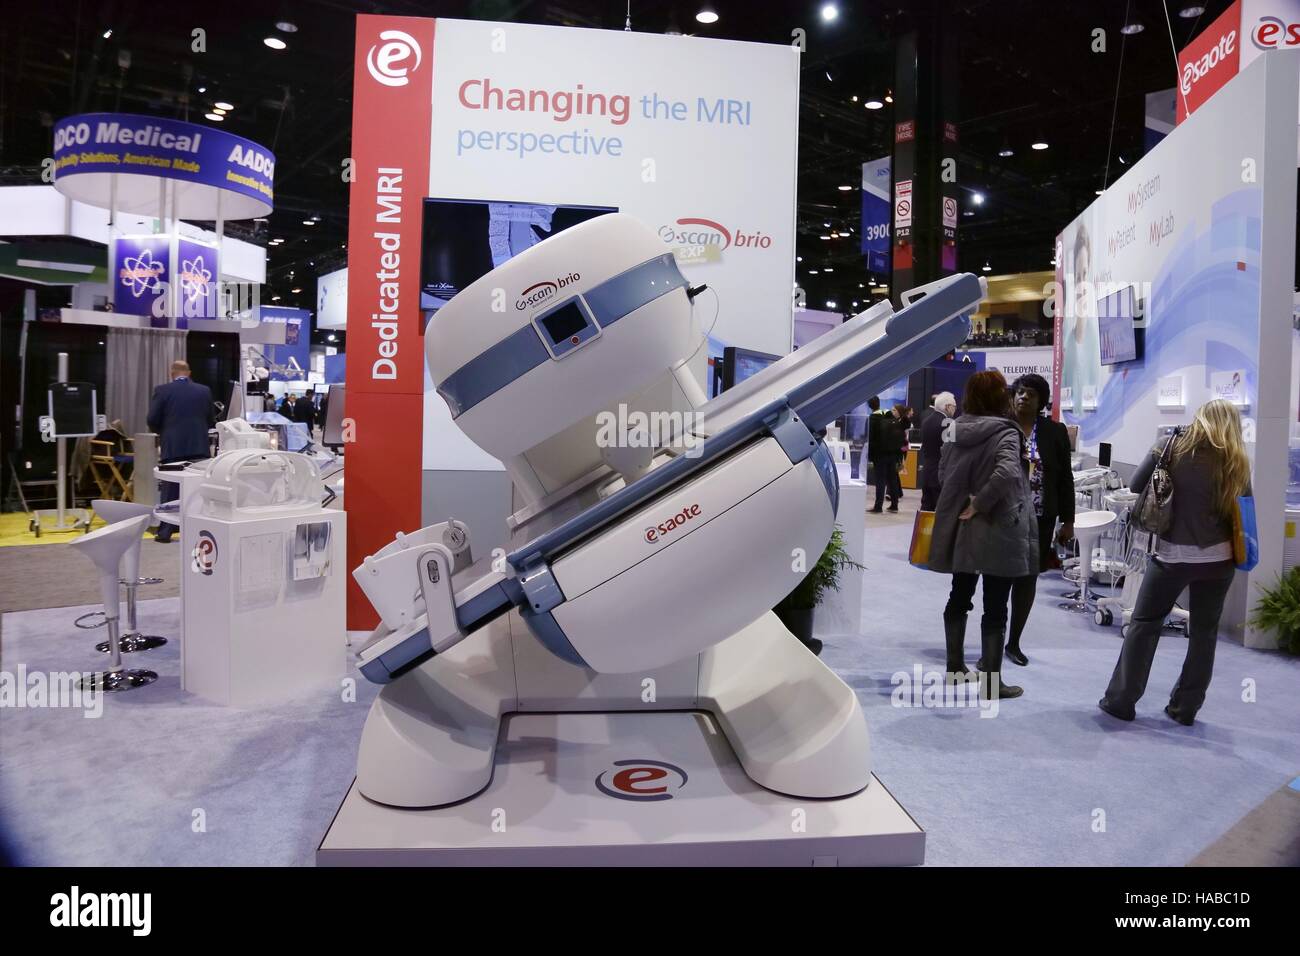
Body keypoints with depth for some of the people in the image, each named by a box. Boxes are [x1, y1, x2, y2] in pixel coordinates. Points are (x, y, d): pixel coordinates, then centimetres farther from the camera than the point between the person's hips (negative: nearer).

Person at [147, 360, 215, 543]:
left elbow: (152, 420, -2)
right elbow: (211, 420, 8)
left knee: (170, 491, 4)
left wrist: (162, 432, 18)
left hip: (173, 447, -1)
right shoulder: (204, 391, 4)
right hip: (199, 447, 1)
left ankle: (164, 533, 6)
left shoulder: (162, 390, -2)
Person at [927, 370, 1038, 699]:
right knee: (995, 609, 3)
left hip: (959, 528, 6)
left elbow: (942, 473, 11)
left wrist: (965, 498, 10)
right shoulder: (1005, 433, -14)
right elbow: (1006, 473, -30)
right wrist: (979, 504, -18)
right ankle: (991, 683, 11)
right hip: (997, 532, -6)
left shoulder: (956, 429, 3)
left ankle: (955, 667, 30)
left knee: (959, 598, 19)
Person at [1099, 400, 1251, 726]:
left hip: (1172, 554, -1)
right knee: (1204, 631, 13)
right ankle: (1185, 707, 18)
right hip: (1217, 558, 1)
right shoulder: (1237, 461, 0)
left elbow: (1135, 487, -3)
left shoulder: (1174, 448, -3)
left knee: (1144, 624, 9)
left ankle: (1121, 699, 11)